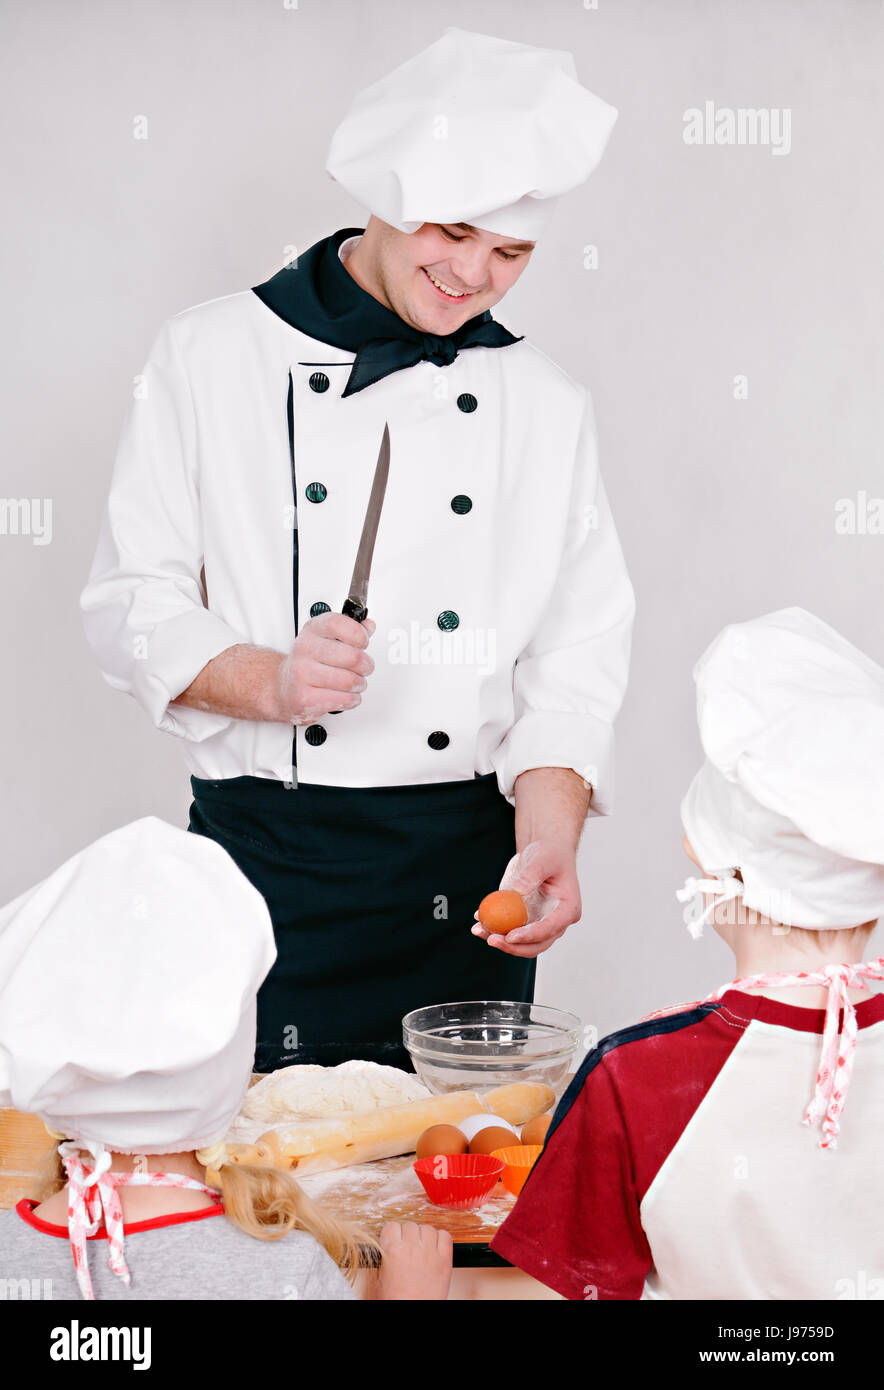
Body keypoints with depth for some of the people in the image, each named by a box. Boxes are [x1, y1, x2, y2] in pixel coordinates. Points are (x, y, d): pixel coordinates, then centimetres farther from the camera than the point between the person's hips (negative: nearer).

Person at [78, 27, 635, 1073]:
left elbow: (577, 653, 3)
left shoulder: (548, 405, 6)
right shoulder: (211, 356, 0)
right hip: (267, 852, -2)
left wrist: (548, 839, -13)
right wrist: (270, 680, -18)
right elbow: (132, 603, 0)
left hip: (469, 869, 2)